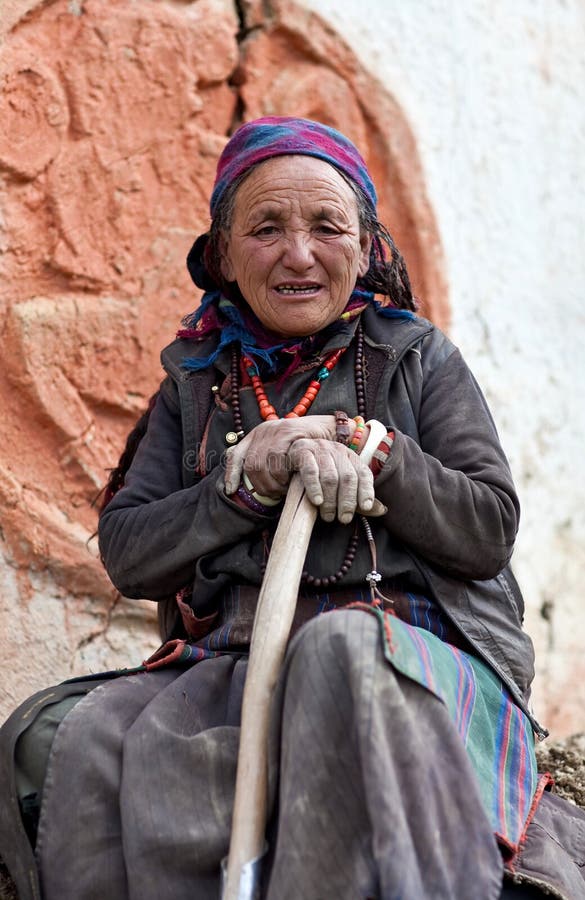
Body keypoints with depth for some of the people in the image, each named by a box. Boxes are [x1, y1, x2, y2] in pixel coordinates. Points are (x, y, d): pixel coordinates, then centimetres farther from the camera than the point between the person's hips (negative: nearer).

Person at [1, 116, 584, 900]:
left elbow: (490, 529, 3)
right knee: (80, 744, -29)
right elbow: (126, 555, 9)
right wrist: (245, 481, -7)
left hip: (413, 642, -2)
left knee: (342, 649, -40)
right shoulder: (196, 383, 19)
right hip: (233, 662, 2)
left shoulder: (418, 359, 13)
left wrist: (366, 448, -10)